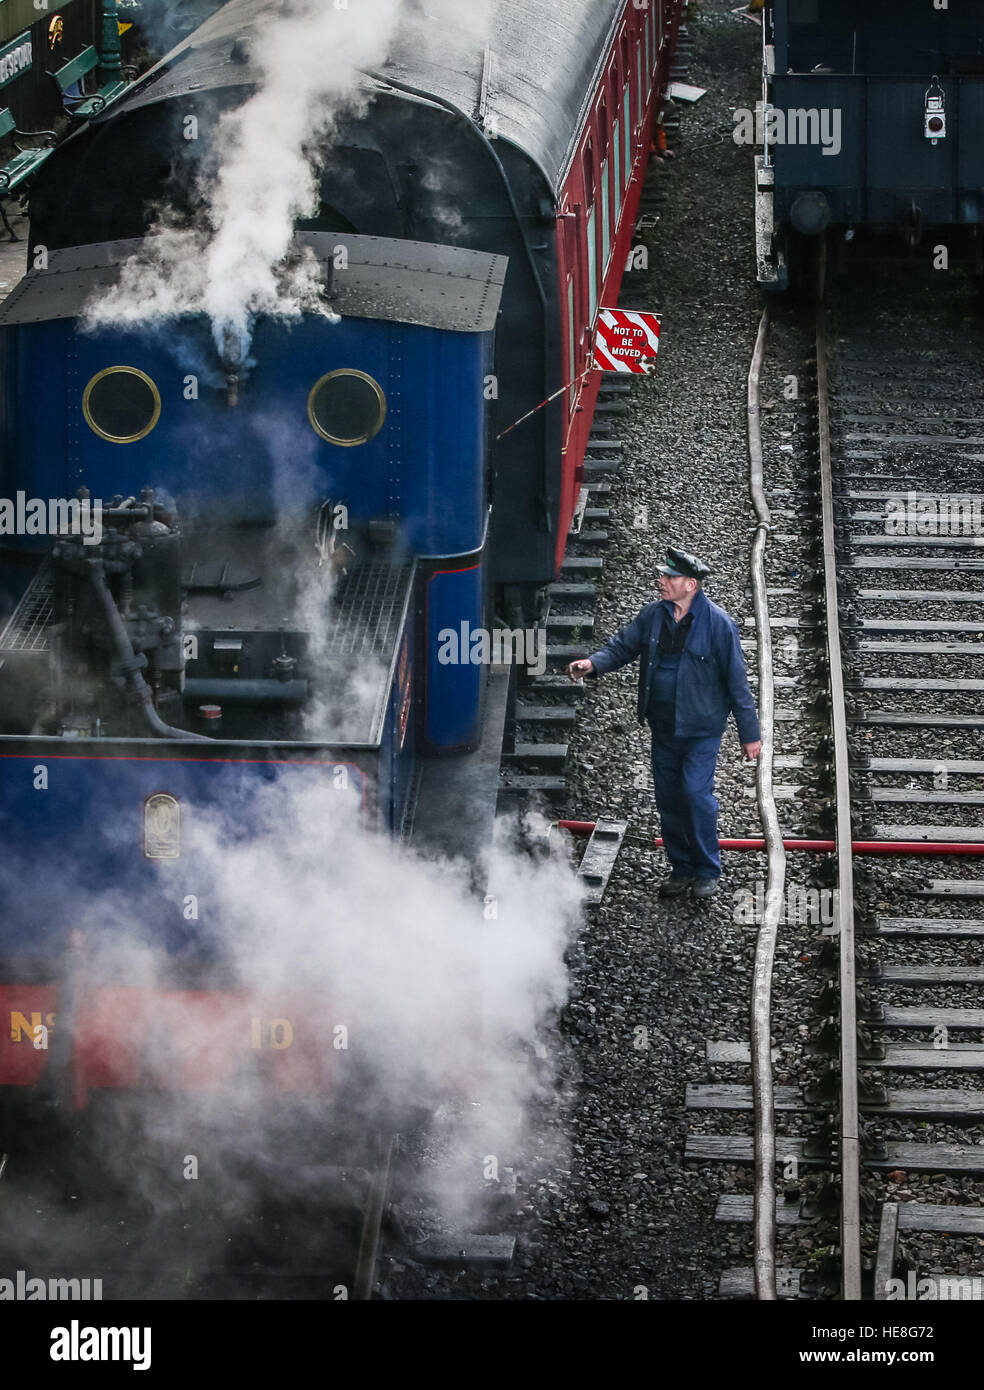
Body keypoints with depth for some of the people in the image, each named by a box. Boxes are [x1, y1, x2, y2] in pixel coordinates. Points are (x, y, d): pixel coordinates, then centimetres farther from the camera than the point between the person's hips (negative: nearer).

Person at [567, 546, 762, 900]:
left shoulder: (718, 624, -14)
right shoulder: (653, 615, 1)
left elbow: (736, 681, -10)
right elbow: (623, 645, 6)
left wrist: (749, 733, -7)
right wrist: (593, 663, -17)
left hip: (701, 729, -6)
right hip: (663, 728, 6)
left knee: (696, 793, -15)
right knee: (669, 799, 10)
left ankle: (708, 871, 1)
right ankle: (681, 868, 25)